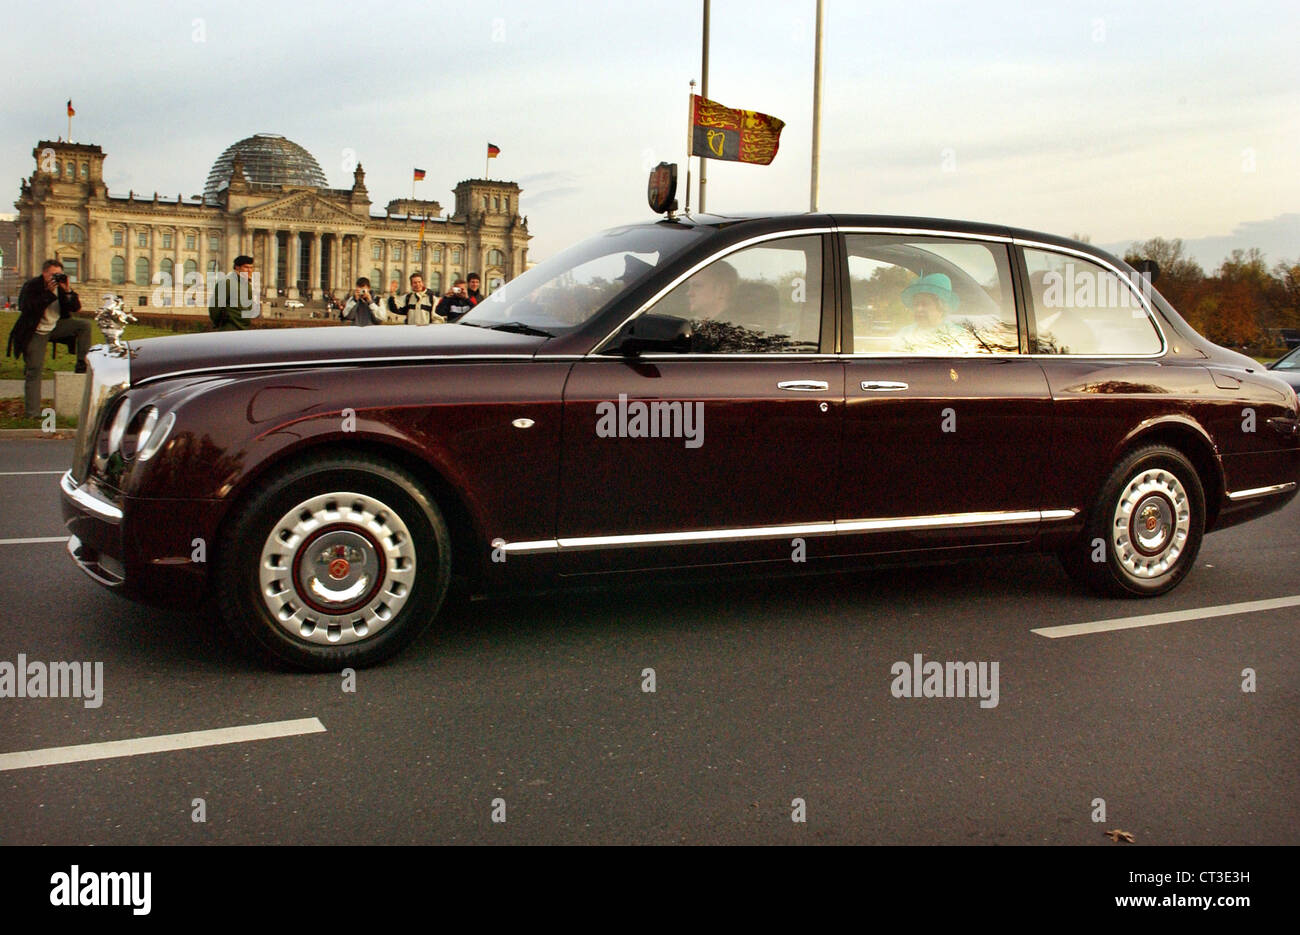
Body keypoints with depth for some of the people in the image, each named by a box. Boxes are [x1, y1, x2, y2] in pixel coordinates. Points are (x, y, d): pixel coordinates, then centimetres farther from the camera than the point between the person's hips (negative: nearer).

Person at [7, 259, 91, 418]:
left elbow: (76, 308, -6)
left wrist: (67, 291, -21)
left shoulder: (61, 285, -1)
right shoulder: (31, 286, -13)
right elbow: (27, 308, -26)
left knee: (84, 325, -11)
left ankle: (82, 365, -6)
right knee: (34, 370, -6)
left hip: (55, 327, 5)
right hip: (36, 333, -5)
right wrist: (48, 292, -28)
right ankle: (32, 414, -4)